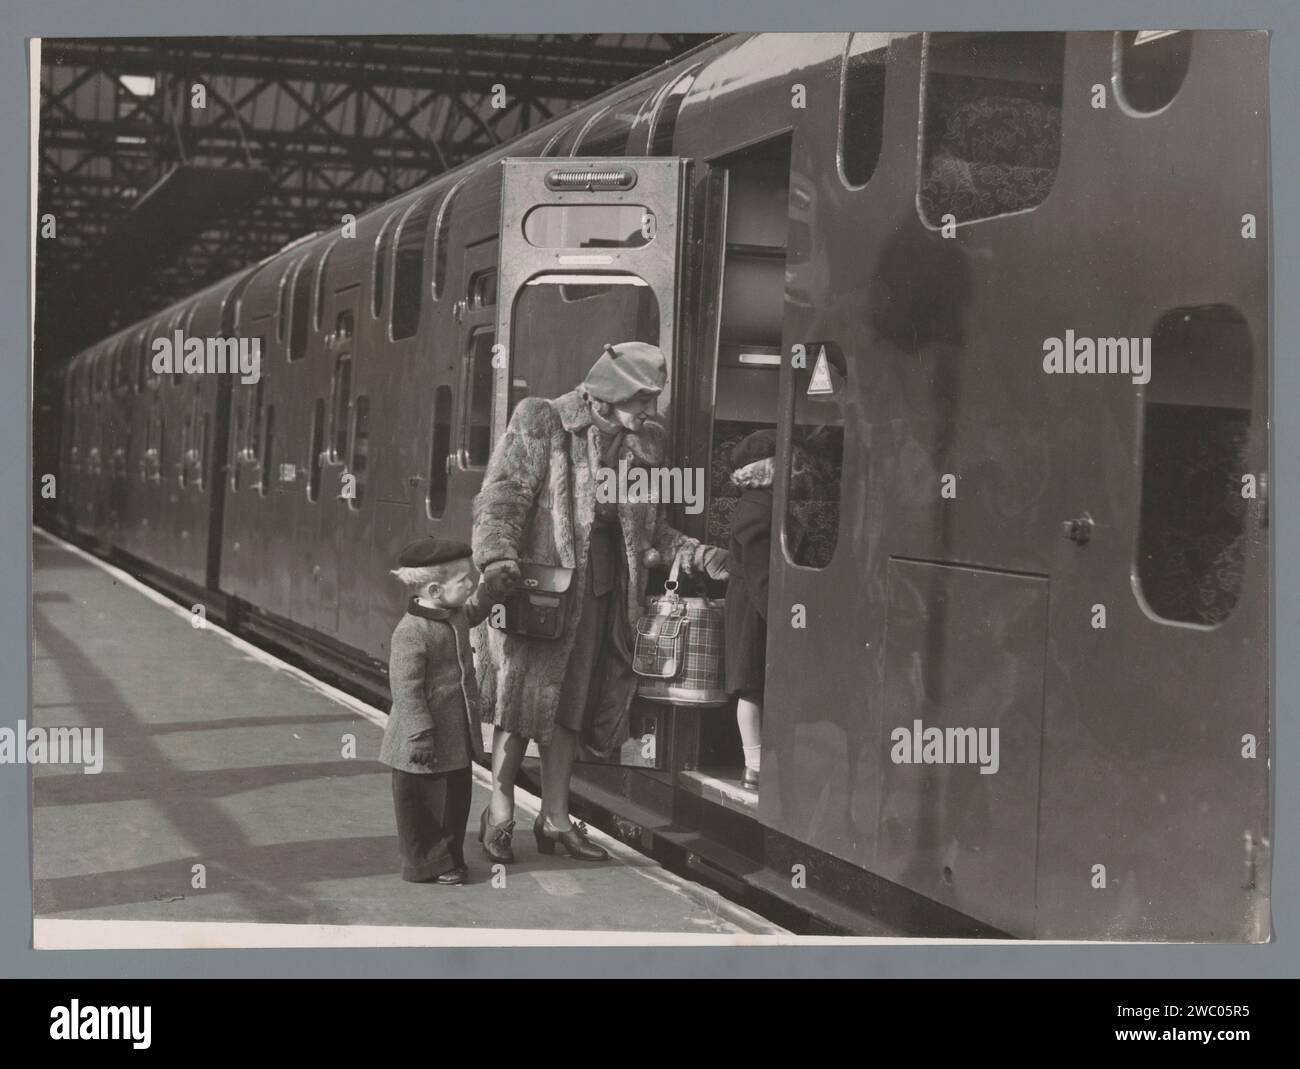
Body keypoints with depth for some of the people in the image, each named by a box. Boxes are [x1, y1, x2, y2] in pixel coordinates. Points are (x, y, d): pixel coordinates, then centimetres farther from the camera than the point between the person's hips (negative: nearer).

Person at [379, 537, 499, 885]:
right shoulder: (411, 633, -24)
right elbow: (406, 689, -24)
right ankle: (427, 865, 16)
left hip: (457, 736, 9)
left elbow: (474, 609, 31)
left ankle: (450, 856, 30)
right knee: (421, 802, 6)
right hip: (423, 746, -9)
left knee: (457, 797, 17)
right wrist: (420, 735, -25)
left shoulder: (455, 615, 4)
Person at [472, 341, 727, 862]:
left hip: (600, 590, 6)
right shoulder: (543, 424, -5)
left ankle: (555, 818, 20)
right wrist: (498, 555, -26)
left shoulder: (641, 445, 13)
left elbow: (650, 530, 18)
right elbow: (501, 496, -11)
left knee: (570, 702, 11)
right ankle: (499, 814, 9)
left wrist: (695, 554, 3)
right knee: (524, 697, -4)